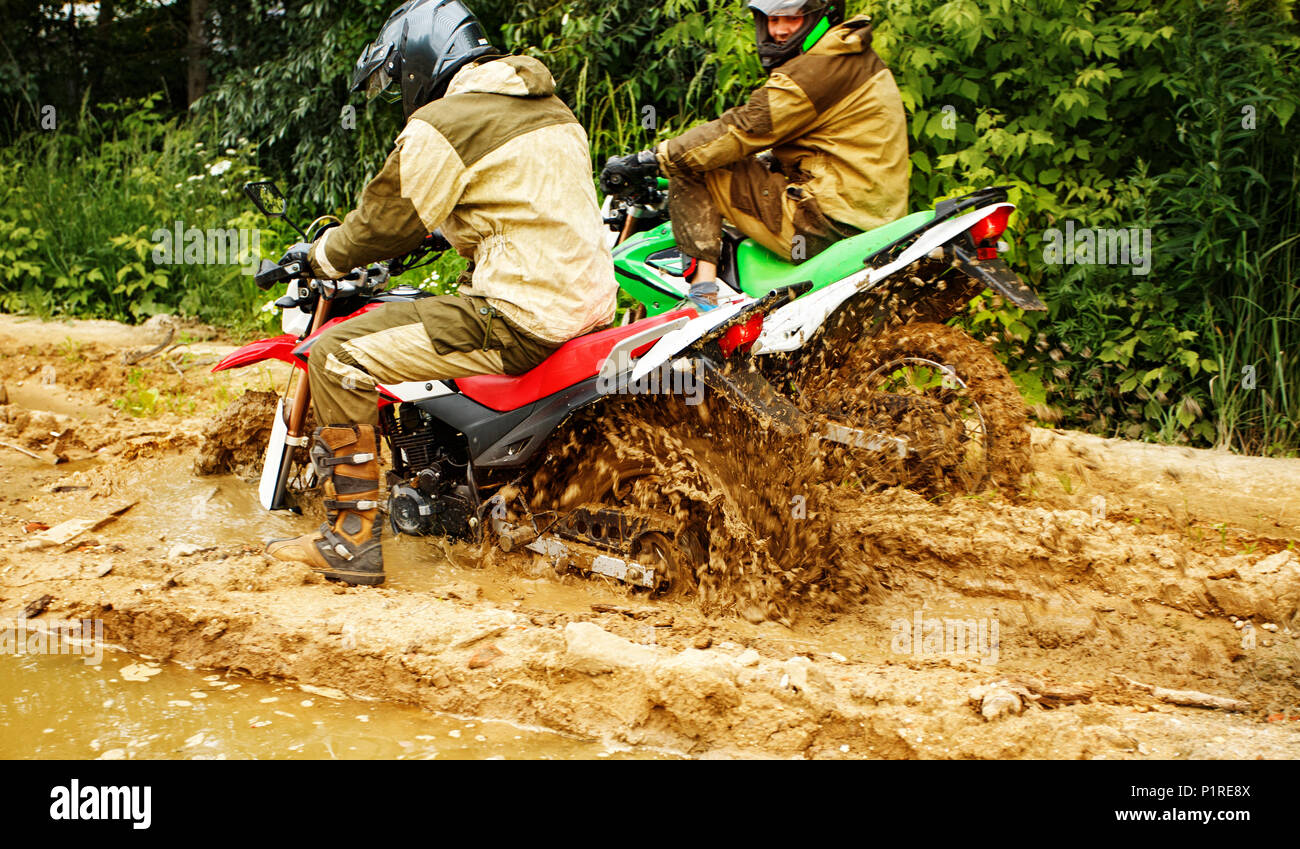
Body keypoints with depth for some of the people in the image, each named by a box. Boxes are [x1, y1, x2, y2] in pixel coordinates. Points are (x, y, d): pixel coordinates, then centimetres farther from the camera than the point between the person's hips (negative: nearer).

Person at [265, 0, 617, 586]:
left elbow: (389, 221, -3)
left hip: (520, 316, -9)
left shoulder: (441, 126, -9)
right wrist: (442, 231, 43)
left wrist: (318, 256, 16)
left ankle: (353, 537, -6)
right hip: (590, 301, 9)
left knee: (336, 357, -6)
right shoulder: (549, 107, 18)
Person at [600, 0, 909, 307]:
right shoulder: (854, 58, 17)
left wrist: (650, 160, -11)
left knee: (689, 171, -6)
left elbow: (742, 131, -15)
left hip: (826, 224, -11)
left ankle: (703, 289, -14)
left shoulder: (820, 68, -14)